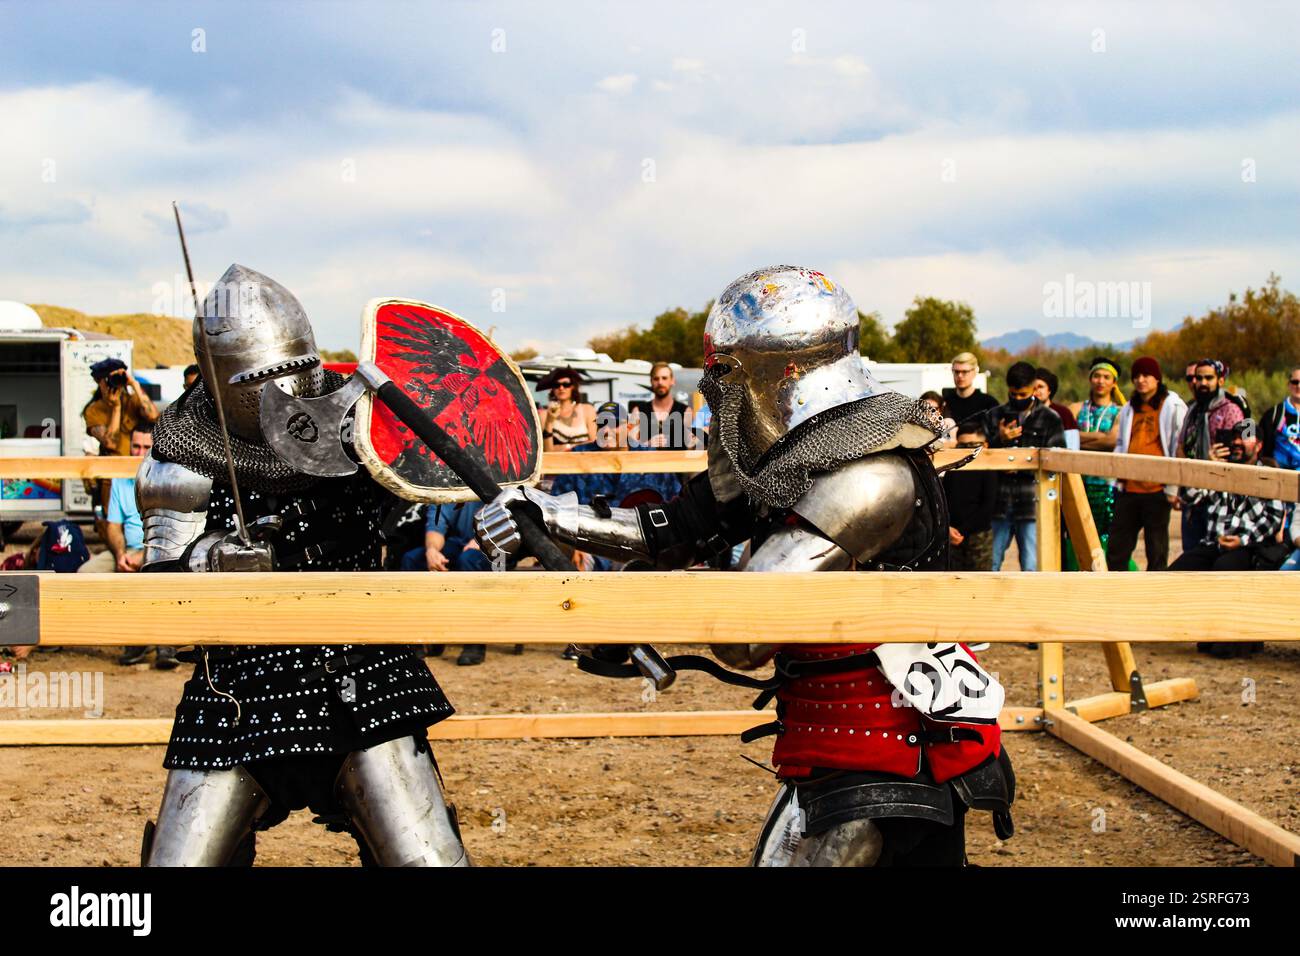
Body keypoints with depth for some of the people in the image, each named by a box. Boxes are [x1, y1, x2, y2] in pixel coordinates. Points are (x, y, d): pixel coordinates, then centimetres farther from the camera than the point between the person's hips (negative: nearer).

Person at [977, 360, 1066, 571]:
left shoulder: (1050, 419, 5)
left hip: (1032, 505, -2)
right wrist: (999, 440, -10)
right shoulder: (993, 417, 11)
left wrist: (1023, 466, -13)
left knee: (1032, 568, -1)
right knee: (988, 564, 5)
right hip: (998, 504, 2)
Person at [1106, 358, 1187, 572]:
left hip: (1156, 489, -6)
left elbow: (1179, 449, -5)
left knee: (1156, 550, 2)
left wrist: (1173, 488, -10)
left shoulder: (1173, 407, -2)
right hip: (1128, 488, 6)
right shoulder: (1129, 409, 18)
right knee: (1117, 546, 5)